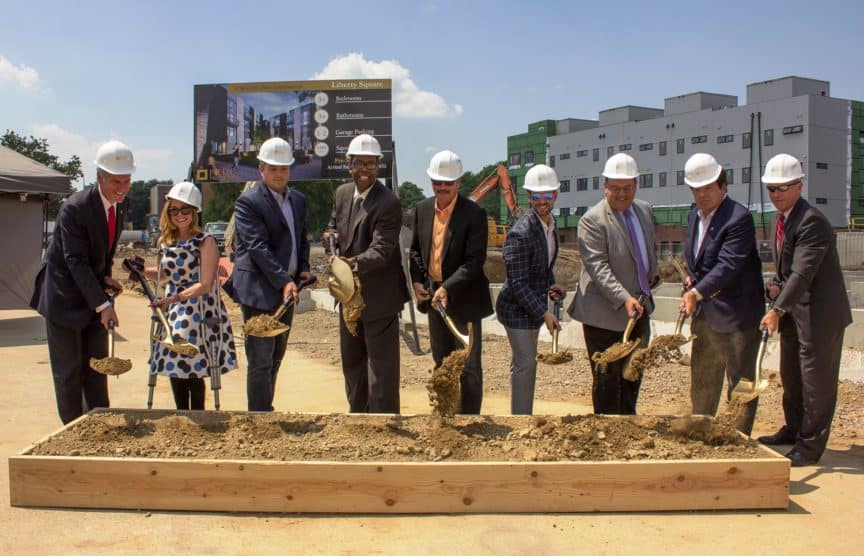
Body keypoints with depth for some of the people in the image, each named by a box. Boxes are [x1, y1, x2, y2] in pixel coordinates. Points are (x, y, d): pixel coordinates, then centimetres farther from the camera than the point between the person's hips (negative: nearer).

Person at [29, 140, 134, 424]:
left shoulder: (120, 207, 2)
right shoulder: (74, 208, -22)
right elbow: (76, 261, -23)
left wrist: (106, 278, -3)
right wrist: (102, 304, -25)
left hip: (94, 293, 7)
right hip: (65, 296, -7)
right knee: (68, 370, 2)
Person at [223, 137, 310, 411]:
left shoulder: (298, 200, 13)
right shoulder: (248, 201, -10)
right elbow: (258, 247, -18)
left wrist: (303, 269, 5)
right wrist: (283, 280, -24)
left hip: (287, 289, 7)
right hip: (259, 291, -7)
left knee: (275, 358, 16)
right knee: (260, 361, -4)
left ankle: (265, 408, 29)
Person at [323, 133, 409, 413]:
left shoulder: (388, 202, -18)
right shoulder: (342, 193, 4)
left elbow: (381, 248, -26)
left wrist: (357, 262, -45)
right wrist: (332, 235, -6)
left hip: (379, 294, -8)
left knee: (381, 364, -2)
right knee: (351, 360, 21)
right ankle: (358, 411, 39)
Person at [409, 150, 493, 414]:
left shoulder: (474, 213, -14)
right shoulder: (422, 209, 4)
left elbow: (475, 261, -18)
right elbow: (416, 250, 13)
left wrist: (448, 288, -26)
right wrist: (417, 281, -2)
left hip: (463, 299, -6)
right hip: (432, 295, 6)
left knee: (468, 367, 0)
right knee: (442, 364, 18)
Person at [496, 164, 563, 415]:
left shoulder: (551, 224, 4)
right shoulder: (520, 234, -24)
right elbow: (517, 284, -24)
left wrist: (551, 285, 0)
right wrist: (544, 313, -23)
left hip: (534, 304, 9)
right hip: (518, 307, -9)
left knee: (521, 363, 18)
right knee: (525, 364, -5)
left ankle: (521, 415, 29)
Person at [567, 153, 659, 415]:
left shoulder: (645, 210, 8)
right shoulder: (592, 220, -17)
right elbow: (597, 266, -24)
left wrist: (652, 277, 17)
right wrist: (624, 298, -32)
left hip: (639, 308, 8)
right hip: (606, 314, -8)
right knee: (607, 378, 0)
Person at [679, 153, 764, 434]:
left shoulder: (739, 218, -17)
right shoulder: (694, 216, 10)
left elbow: (728, 265, -25)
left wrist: (697, 292, -28)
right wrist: (693, 278, 4)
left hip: (734, 314, -9)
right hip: (703, 313, 9)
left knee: (740, 381, 3)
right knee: (702, 378, 20)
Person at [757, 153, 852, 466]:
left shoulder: (812, 222, -21)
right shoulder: (783, 219, 9)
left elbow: (803, 274, -28)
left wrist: (778, 310, -33)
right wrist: (776, 285, 1)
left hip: (819, 314, -10)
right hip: (793, 311, 10)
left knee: (816, 381, -1)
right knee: (791, 377, 20)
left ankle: (811, 445, 9)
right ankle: (794, 430, 36)